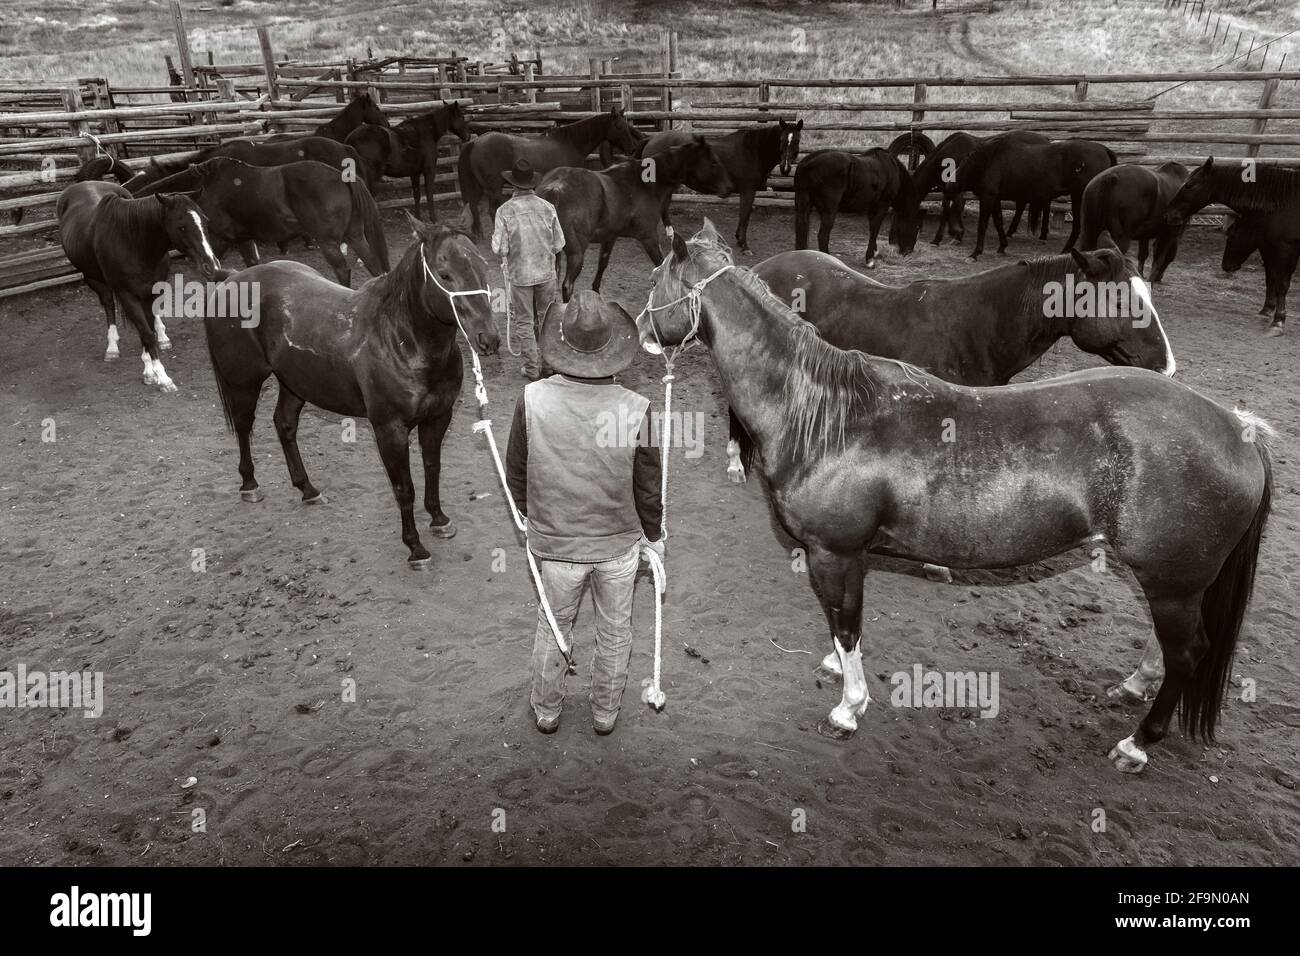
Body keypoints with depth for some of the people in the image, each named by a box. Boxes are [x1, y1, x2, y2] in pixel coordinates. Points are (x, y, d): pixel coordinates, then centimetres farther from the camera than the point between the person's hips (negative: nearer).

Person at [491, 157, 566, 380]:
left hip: (519, 275, -2)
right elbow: (559, 244, -3)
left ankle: (532, 368, 17)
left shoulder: (505, 211, -13)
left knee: (524, 322, 11)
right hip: (546, 272, 2)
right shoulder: (547, 207, -8)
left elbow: (500, 249, -14)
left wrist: (495, 236, 7)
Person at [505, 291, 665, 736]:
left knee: (552, 628, 23)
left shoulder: (532, 400, -19)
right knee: (614, 632, 22)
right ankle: (605, 712, 41)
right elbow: (648, 487, -9)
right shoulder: (635, 409, -21)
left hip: (554, 542, 1)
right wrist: (653, 534, 10)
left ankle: (546, 711, 43)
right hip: (619, 542, 0)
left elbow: (515, 474, -6)